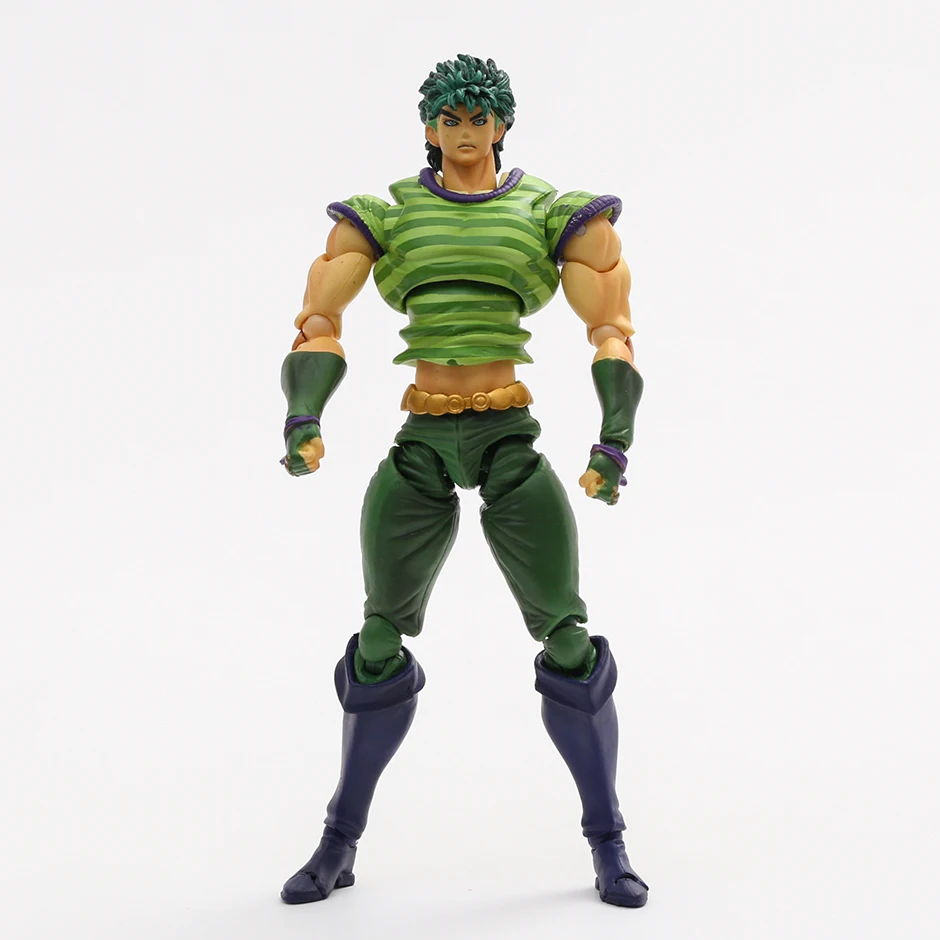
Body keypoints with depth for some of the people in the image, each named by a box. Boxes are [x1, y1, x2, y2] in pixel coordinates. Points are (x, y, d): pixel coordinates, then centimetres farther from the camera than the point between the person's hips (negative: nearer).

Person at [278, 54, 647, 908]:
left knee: (566, 638, -6)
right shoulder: (386, 215, 8)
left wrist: (615, 439, -15)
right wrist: (303, 422, -17)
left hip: (513, 439, -1)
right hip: (420, 445, 1)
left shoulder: (548, 211, 6)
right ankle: (340, 844, 18)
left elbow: (613, 329, 0)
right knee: (380, 642, 2)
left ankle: (609, 846, 10)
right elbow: (320, 320, 1)